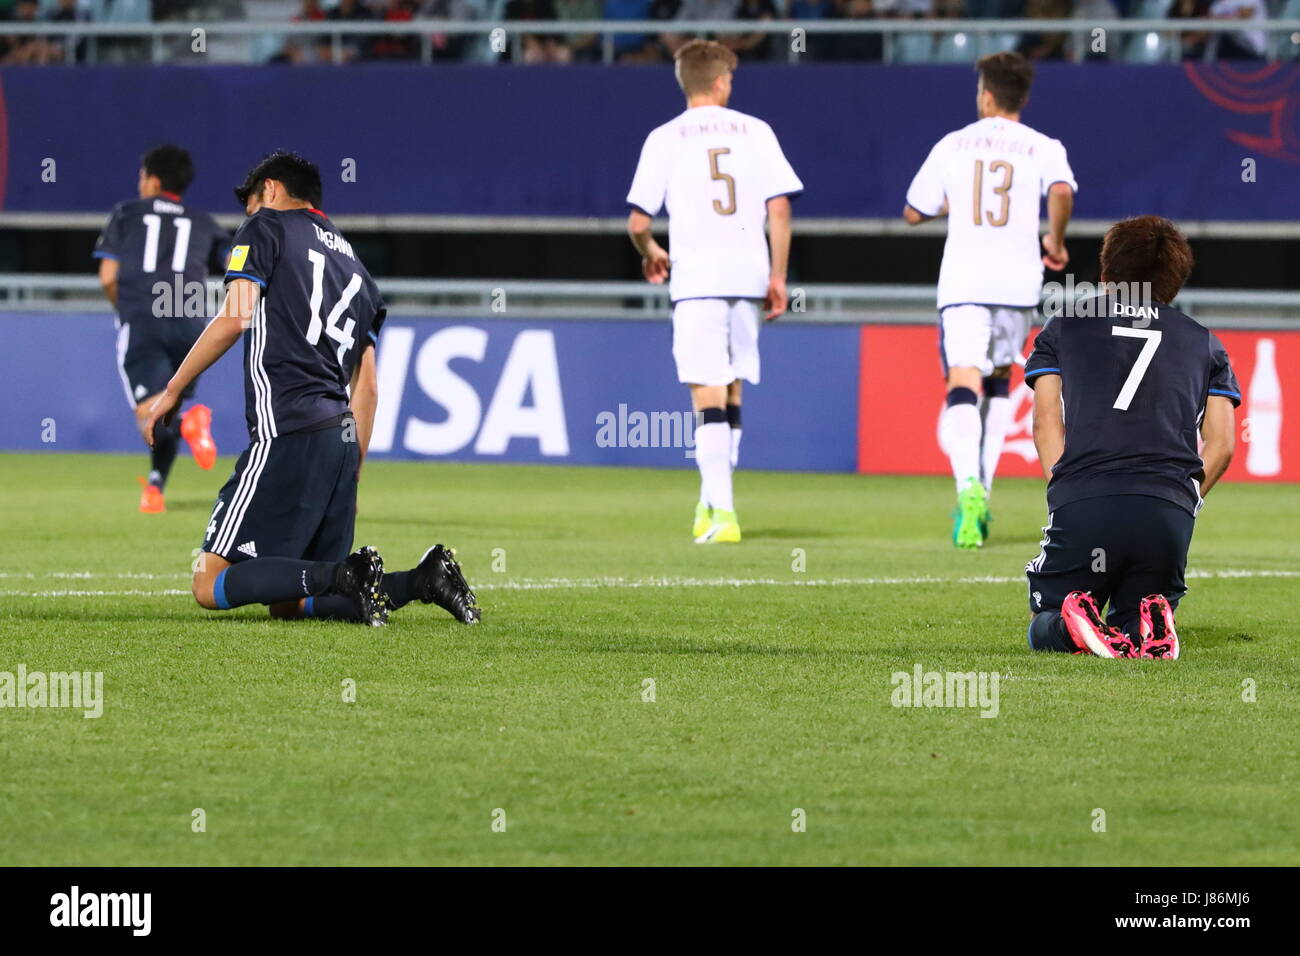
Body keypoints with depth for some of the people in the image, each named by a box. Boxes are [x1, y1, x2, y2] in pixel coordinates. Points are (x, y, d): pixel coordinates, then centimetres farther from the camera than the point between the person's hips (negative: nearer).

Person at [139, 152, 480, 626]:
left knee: (211, 585, -8)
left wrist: (171, 392, -3)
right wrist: (350, 482, 25)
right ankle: (420, 580, -7)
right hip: (343, 434, 8)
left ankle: (344, 575, -23)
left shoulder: (267, 228, 6)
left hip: (286, 433, -8)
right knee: (289, 603, 10)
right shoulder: (354, 264, 26)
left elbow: (235, 318, -9)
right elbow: (367, 390, 23)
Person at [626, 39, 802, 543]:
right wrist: (777, 275, 8)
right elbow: (779, 207, 1)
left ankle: (721, 512, -16)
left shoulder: (664, 139, 2)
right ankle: (712, 502, 24)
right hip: (747, 274, 3)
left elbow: (638, 222, -1)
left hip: (696, 276, -3)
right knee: (731, 389, 16)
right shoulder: (754, 131, 7)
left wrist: (651, 254, 20)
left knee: (709, 395, -6)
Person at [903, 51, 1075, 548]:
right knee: (1000, 381, 22)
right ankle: (982, 488, 17)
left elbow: (913, 212, 18)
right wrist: (1055, 240, 2)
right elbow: (1062, 192, -15)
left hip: (962, 280, -1)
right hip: (1018, 278, 1)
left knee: (963, 386, -12)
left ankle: (969, 485, -37)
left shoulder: (952, 146, 10)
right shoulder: (1042, 148, 6)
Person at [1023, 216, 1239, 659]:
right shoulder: (1203, 342, 25)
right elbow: (1220, 445, 13)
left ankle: (1070, 623, -21)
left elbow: (1046, 423, 10)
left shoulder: (1063, 327, 23)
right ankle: (1150, 622, -17)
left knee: (1043, 630, 15)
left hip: (1081, 505, -1)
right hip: (1170, 511, 1)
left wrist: (1069, 497, 8)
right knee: (1135, 636, 20)